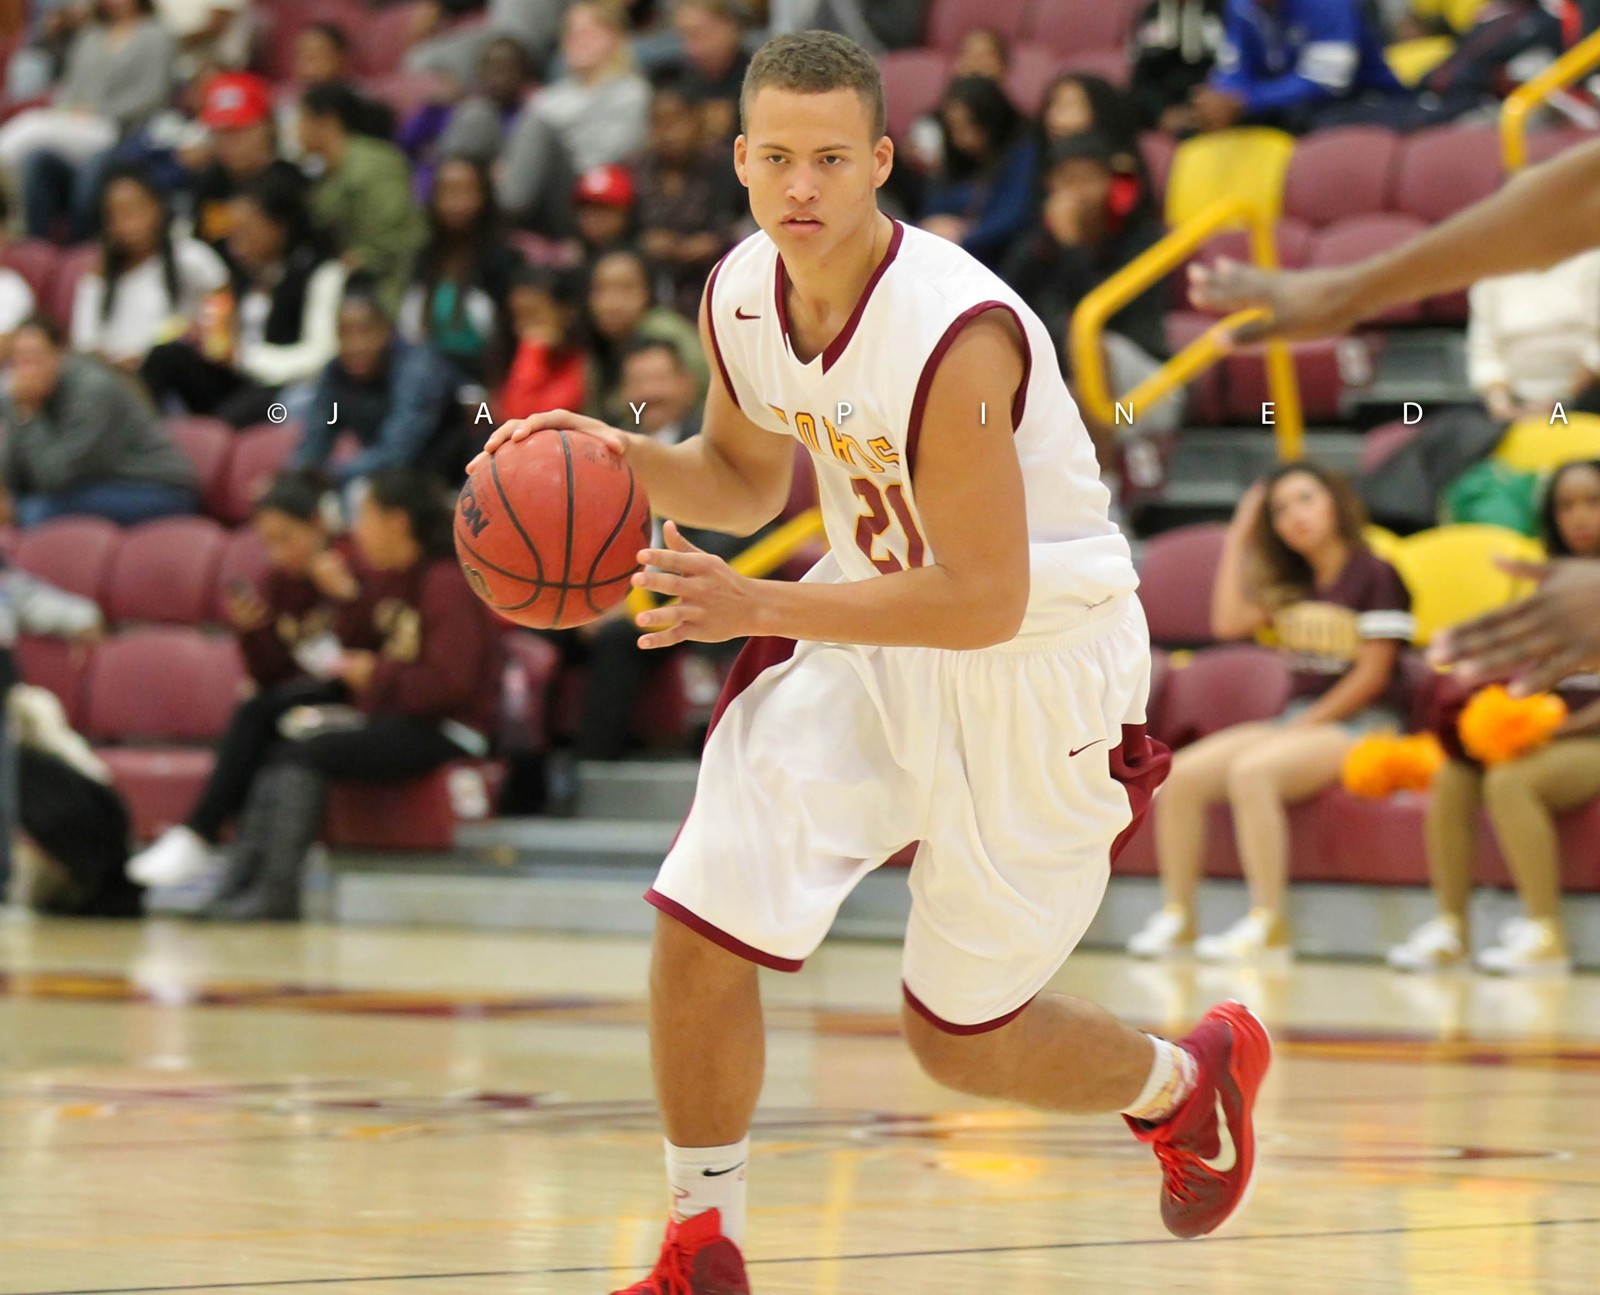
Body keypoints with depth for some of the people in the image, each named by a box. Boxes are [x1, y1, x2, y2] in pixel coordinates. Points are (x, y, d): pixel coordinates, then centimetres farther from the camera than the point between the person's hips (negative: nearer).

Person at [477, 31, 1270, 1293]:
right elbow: (746, 478, 12)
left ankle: (1188, 1080, 39)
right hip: (870, 634, 6)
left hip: (1034, 669, -6)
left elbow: (983, 603, -29)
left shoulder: (957, 336, -31)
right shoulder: (739, 293, -8)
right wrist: (628, 459, -9)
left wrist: (756, 609, -33)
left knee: (961, 1037, 6)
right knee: (700, 928, -7)